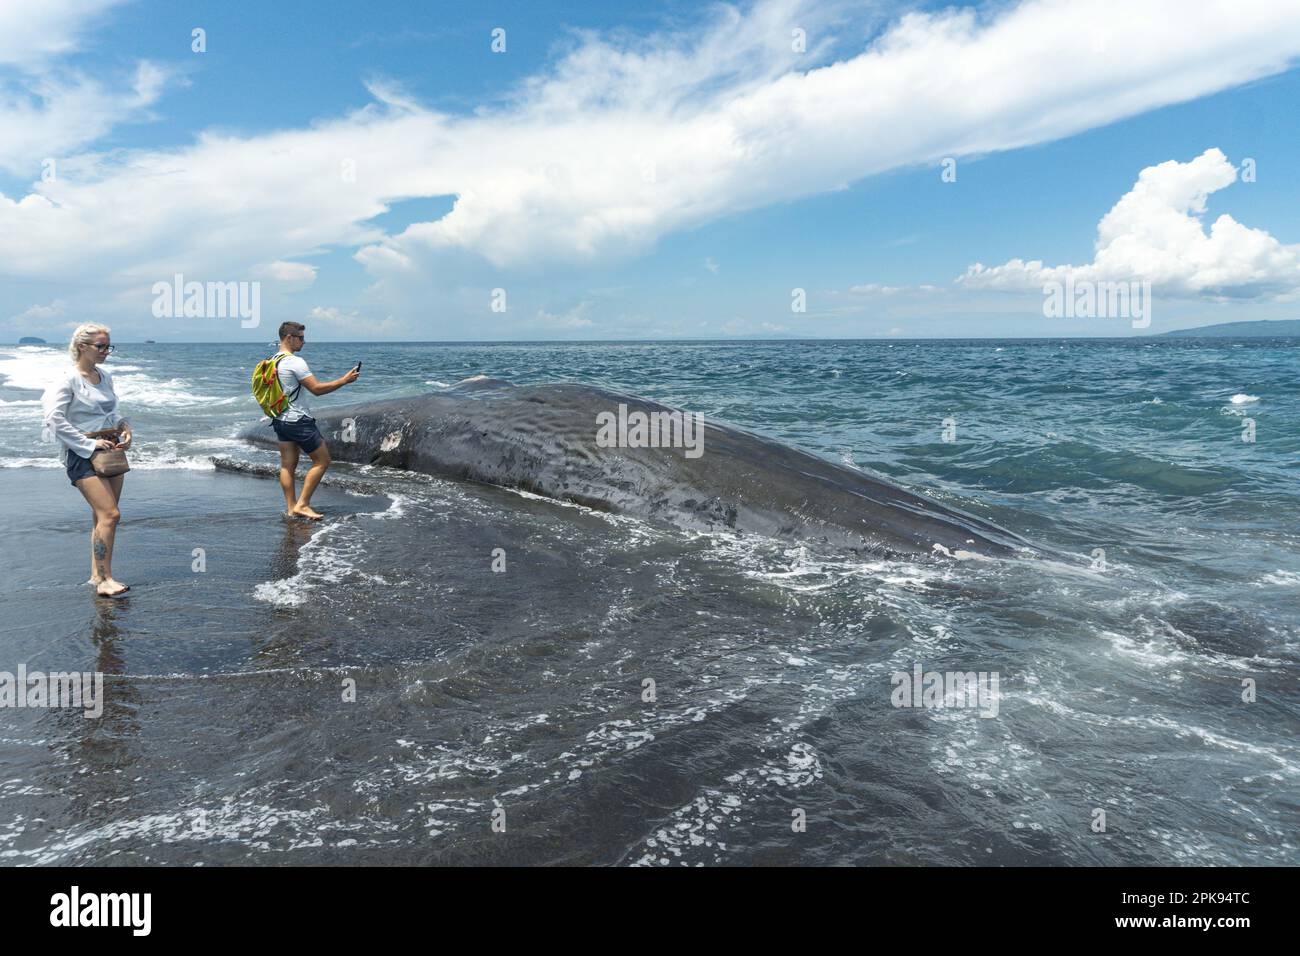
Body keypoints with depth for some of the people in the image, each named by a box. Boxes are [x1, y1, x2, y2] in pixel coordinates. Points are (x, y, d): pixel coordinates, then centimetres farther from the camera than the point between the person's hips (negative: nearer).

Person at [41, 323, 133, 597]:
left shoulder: (105, 377, 11)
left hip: (110, 451, 7)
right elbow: (55, 419, -17)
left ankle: (97, 574, 20)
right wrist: (90, 444, -18)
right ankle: (104, 580, -10)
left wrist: (124, 427, 5)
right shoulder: (68, 379, -10)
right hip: (82, 455, -7)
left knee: (104, 516, 10)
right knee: (110, 514, -16)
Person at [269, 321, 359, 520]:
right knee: (322, 461, 1)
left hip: (281, 420, 9)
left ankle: (291, 507, 14)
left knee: (287, 465, 11)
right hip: (299, 421, -9)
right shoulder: (295, 362, -18)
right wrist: (344, 380, -13)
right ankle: (302, 504, -1)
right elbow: (317, 389, -20)